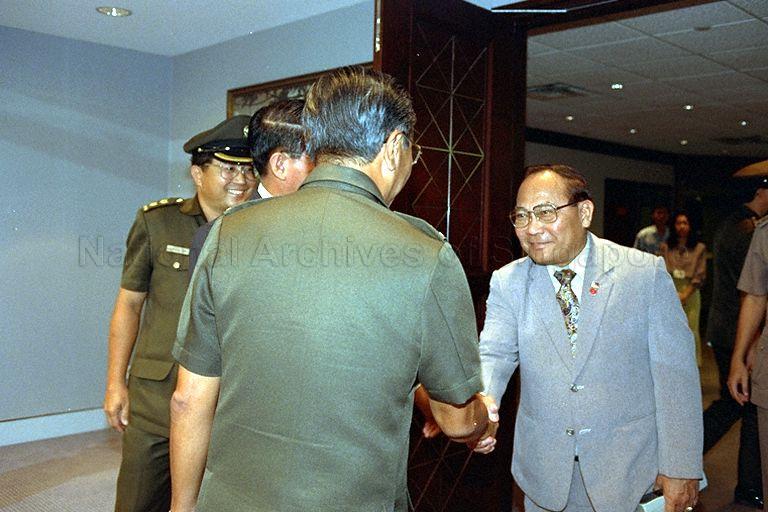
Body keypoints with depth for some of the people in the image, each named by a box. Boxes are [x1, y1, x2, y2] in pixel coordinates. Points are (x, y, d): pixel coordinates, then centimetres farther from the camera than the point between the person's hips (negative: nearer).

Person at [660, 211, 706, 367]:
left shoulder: (700, 248, 3)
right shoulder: (665, 247, 7)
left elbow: (700, 275, 0)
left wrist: (685, 294, -8)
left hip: (690, 292, -1)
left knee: (691, 330, -3)